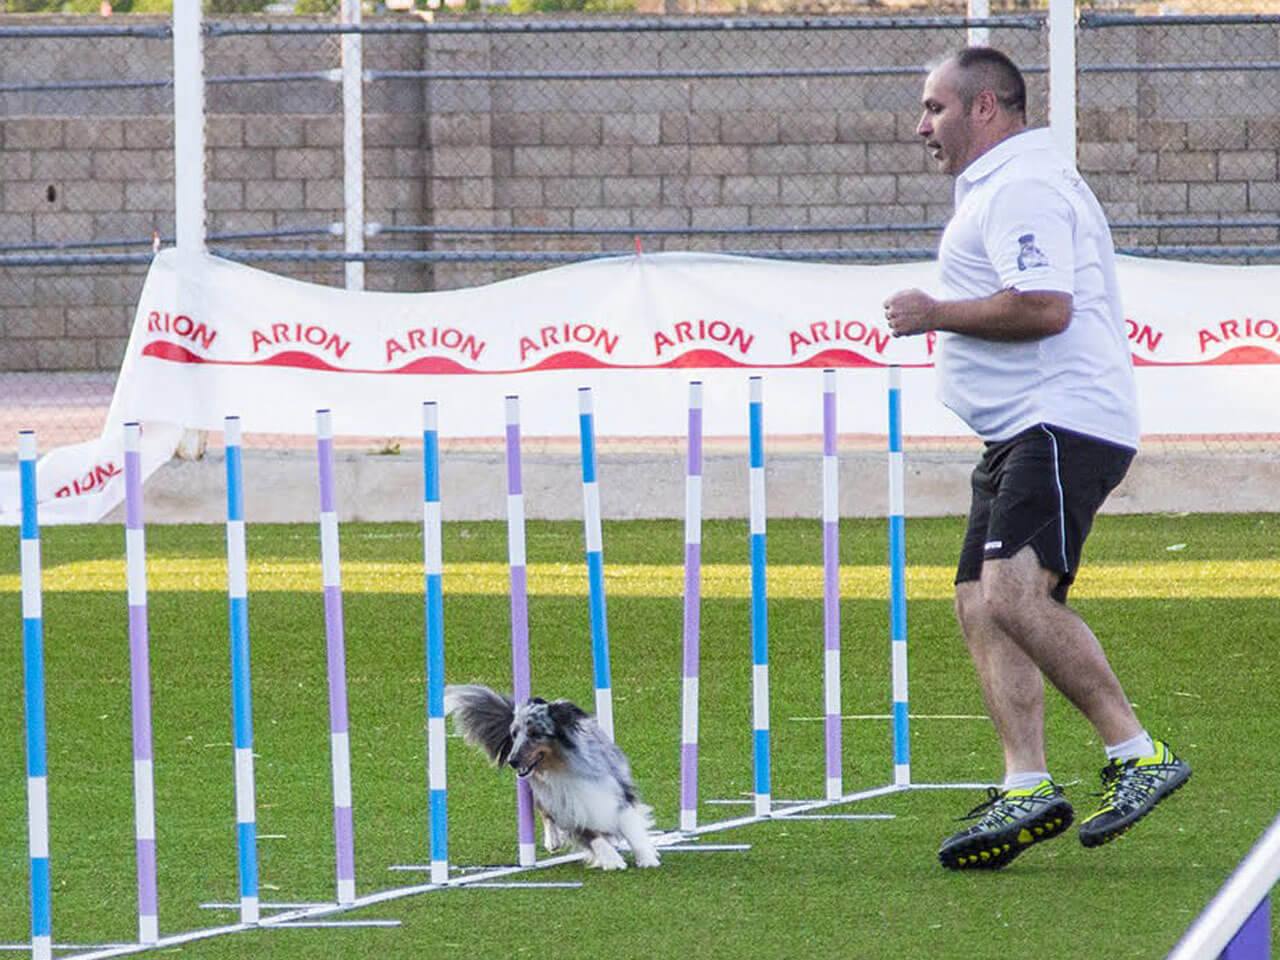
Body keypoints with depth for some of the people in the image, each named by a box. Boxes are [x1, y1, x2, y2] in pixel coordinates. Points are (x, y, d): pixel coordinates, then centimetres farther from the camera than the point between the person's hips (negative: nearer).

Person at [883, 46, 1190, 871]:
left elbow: (1045, 306, -24)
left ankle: (1139, 755, -21)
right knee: (982, 605, 4)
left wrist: (937, 315, -13)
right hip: (1023, 435, 12)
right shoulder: (1002, 188, 24)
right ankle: (1026, 788, -1)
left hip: (1063, 424, -12)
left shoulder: (1022, 188, -12)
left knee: (1015, 594, -24)